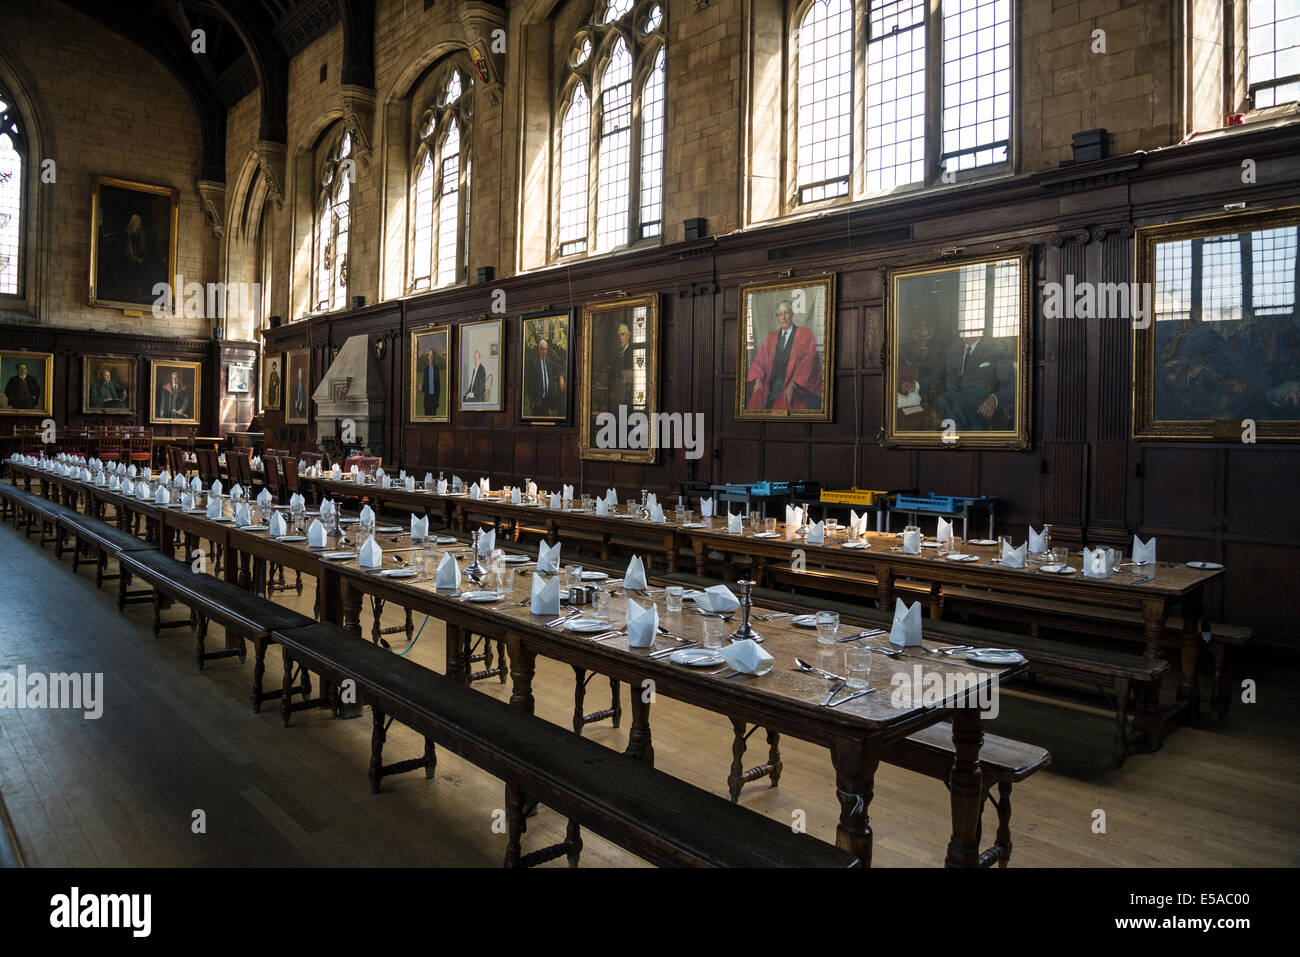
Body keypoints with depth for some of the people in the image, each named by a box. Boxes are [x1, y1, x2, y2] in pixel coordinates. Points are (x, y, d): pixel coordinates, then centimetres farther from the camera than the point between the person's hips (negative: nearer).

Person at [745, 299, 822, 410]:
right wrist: (758, 379, -8)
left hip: (797, 388, -4)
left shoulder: (805, 334, 3)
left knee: (782, 405, -30)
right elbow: (761, 358, 12)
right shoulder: (772, 336, 17)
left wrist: (792, 385, -18)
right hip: (771, 386, 4)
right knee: (756, 399, -22)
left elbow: (808, 362, -7)